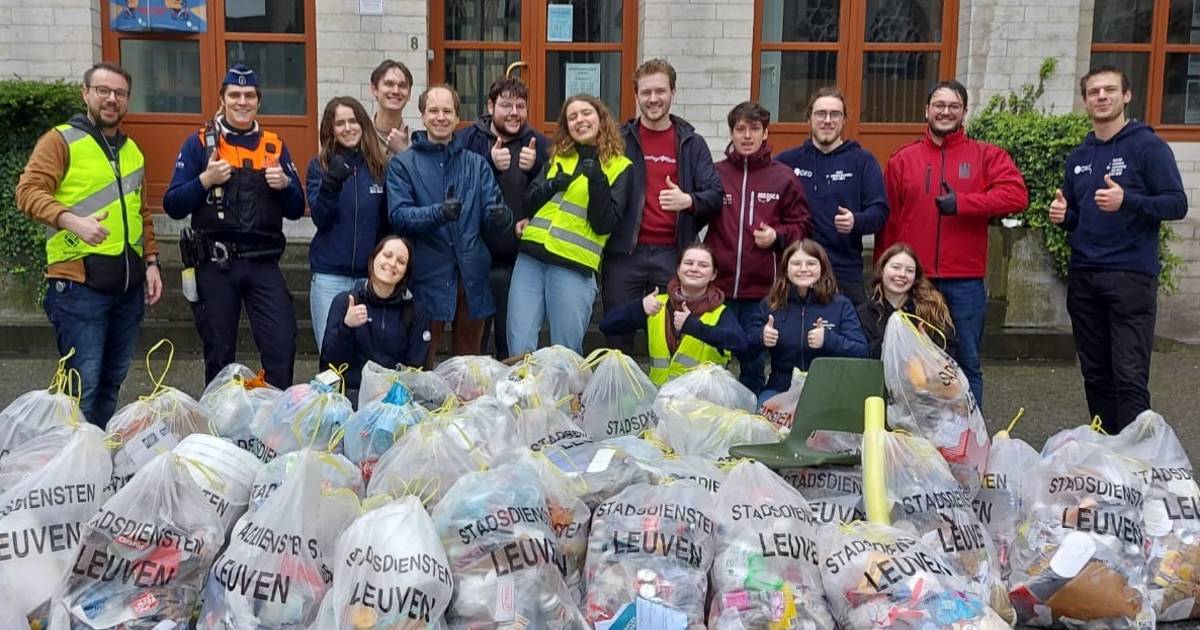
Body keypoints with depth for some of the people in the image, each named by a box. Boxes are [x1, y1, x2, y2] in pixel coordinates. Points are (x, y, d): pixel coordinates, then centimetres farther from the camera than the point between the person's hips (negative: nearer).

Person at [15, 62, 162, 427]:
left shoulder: (132, 151, 18)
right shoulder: (60, 140, -2)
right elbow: (29, 191, -13)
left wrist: (151, 262, 14)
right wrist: (70, 220, -29)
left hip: (129, 285, 7)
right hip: (79, 284, -6)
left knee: (112, 381, 15)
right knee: (83, 385, -6)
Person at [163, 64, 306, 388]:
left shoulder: (275, 146, 10)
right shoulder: (199, 143, 2)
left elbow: (296, 210, 10)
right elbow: (172, 206, -2)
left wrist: (285, 185, -9)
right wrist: (205, 180, -17)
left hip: (263, 263, 2)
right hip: (215, 265, -1)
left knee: (282, 344, -5)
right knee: (219, 353, 8)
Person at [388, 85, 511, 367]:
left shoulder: (476, 164, 11)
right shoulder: (403, 164, 2)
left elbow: (492, 210, 0)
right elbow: (399, 216, -11)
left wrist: (500, 215, -24)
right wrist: (438, 213, -29)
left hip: (471, 277, 3)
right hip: (427, 277, -3)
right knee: (421, 364, 6)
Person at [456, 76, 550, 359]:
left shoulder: (540, 144, 7)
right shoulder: (466, 140, 0)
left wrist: (536, 168, -15)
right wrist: (490, 165, -24)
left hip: (521, 261, 2)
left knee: (514, 346, 10)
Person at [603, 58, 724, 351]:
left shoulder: (692, 144, 8)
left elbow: (715, 195, 2)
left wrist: (689, 200, -18)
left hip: (672, 253, 1)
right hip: (624, 253, 0)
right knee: (618, 337, 6)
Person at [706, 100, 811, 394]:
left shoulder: (784, 177, 4)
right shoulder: (714, 174, 4)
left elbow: (801, 226, 8)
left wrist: (777, 236, -9)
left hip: (761, 290, 0)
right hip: (717, 286, 0)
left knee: (754, 363, 11)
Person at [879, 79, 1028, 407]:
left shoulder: (986, 156, 5)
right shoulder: (903, 159, 8)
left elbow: (1017, 195, -11)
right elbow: (888, 220, 5)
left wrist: (962, 203, -17)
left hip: (965, 282, -1)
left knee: (967, 363, 7)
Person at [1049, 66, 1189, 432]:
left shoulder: (1148, 146, -3)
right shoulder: (1078, 157, 15)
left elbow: (1177, 204, -9)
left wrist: (1127, 200, -25)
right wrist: (1062, 215, -1)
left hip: (1131, 277, -6)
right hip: (1083, 277, 6)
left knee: (1130, 378, -8)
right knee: (1095, 375, 11)